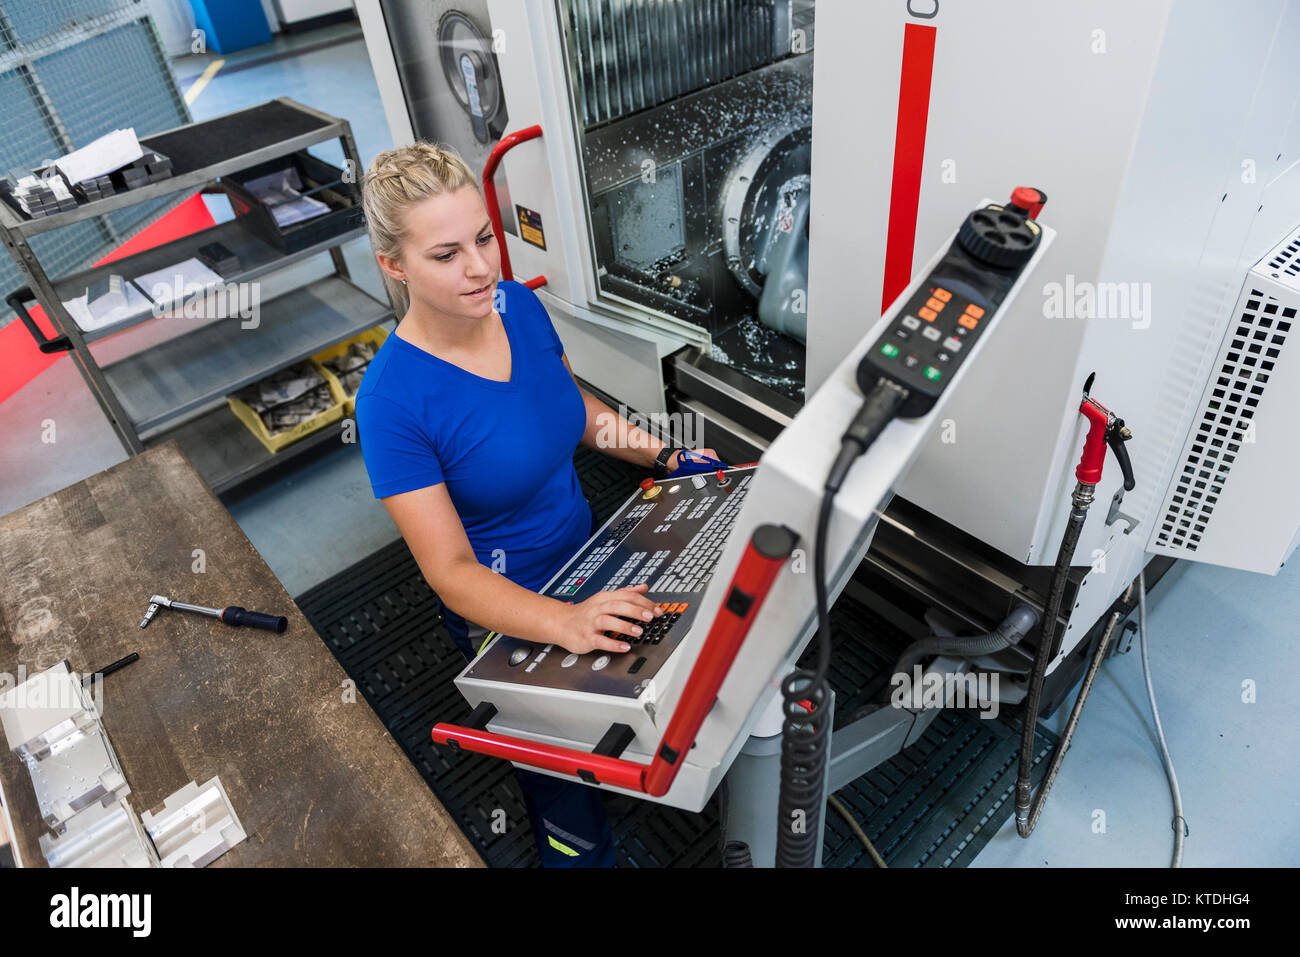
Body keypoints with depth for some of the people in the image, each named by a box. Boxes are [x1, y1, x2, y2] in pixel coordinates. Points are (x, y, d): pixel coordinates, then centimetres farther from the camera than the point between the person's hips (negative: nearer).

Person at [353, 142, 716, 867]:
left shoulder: (520, 305, -9)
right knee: (578, 827, 7)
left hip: (587, 549, 6)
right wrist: (565, 623, -41)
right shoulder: (394, 399, -27)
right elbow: (452, 573, -26)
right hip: (507, 611, -5)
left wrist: (661, 453, -3)